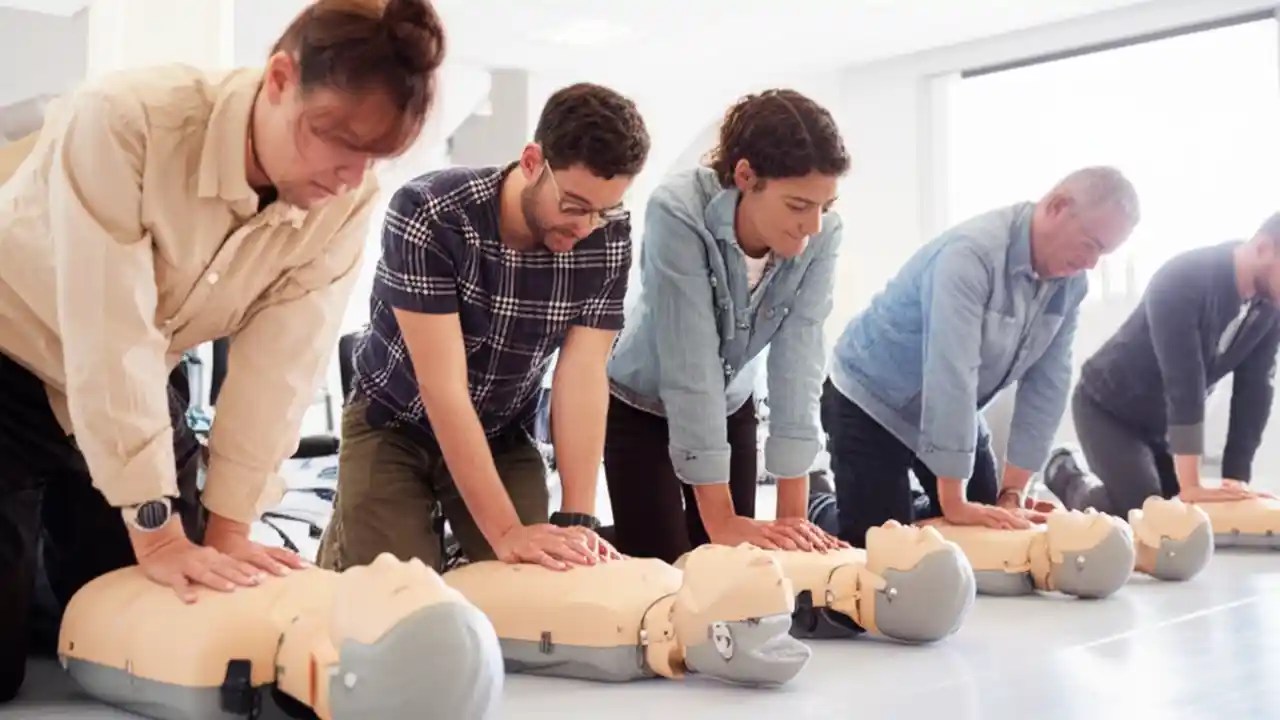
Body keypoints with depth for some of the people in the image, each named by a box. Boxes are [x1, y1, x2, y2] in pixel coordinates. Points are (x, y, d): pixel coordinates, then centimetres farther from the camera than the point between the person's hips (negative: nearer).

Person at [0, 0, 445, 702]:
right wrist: (155, 527, -31)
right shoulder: (123, 121, -32)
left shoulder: (347, 203, -17)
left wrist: (229, 529, -17)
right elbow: (111, 342, -33)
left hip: (137, 400, 5)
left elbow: (279, 366, -17)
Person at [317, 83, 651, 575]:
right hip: (395, 426, -3)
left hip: (504, 436, 3)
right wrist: (505, 531, -35)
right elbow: (444, 386, -32)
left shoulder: (611, 239, -17)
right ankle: (338, 546, 24)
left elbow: (582, 376, -19)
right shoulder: (428, 216, -30)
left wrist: (578, 519, -28)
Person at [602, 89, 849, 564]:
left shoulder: (821, 237, -22)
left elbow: (798, 363, -24)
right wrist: (720, 520, -34)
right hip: (642, 404, -4)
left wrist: (794, 515, -27)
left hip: (732, 406, 4)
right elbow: (690, 369, -35)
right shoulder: (679, 213, -34)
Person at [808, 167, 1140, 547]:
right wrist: (953, 503, -35)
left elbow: (1046, 388, -7)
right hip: (871, 402, -7)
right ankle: (818, 513, 19)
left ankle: (909, 507, 32)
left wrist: (1013, 494, -11)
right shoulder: (972, 253, -32)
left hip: (956, 415, 7)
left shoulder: (1072, 283, -8)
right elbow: (951, 375, -36)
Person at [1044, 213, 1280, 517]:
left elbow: (1255, 387, -10)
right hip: (1110, 408, -7)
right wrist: (1190, 485, -38)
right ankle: (1067, 475, 12)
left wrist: (1237, 477, -17)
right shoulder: (1184, 280, -31)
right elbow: (1183, 381, -36)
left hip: (1165, 420, 7)